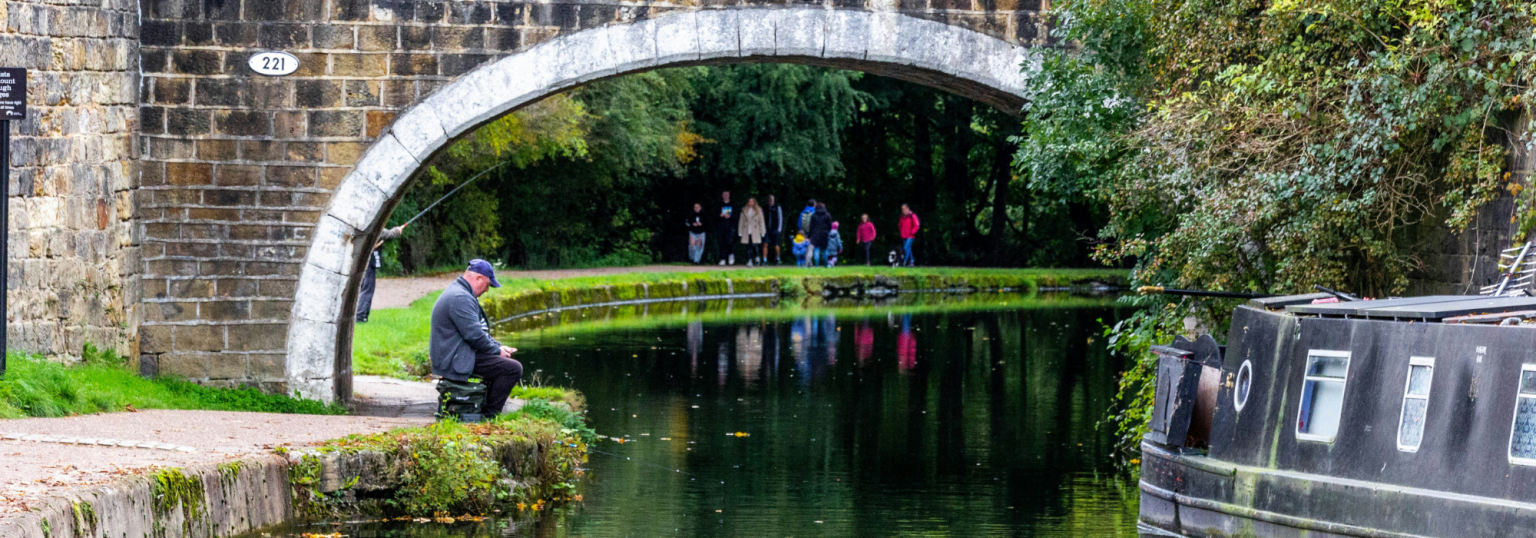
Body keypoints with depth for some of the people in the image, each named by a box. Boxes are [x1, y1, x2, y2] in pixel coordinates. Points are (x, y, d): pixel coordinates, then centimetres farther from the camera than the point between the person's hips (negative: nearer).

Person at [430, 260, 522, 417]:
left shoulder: (457, 291, 18)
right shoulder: (460, 298, -20)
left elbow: (479, 330, 24)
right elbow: (475, 335, -23)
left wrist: (498, 346, 11)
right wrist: (497, 350, -8)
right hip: (456, 361, -12)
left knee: (503, 359, 26)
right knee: (513, 368, -15)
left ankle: (487, 409, 22)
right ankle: (488, 415, -10)